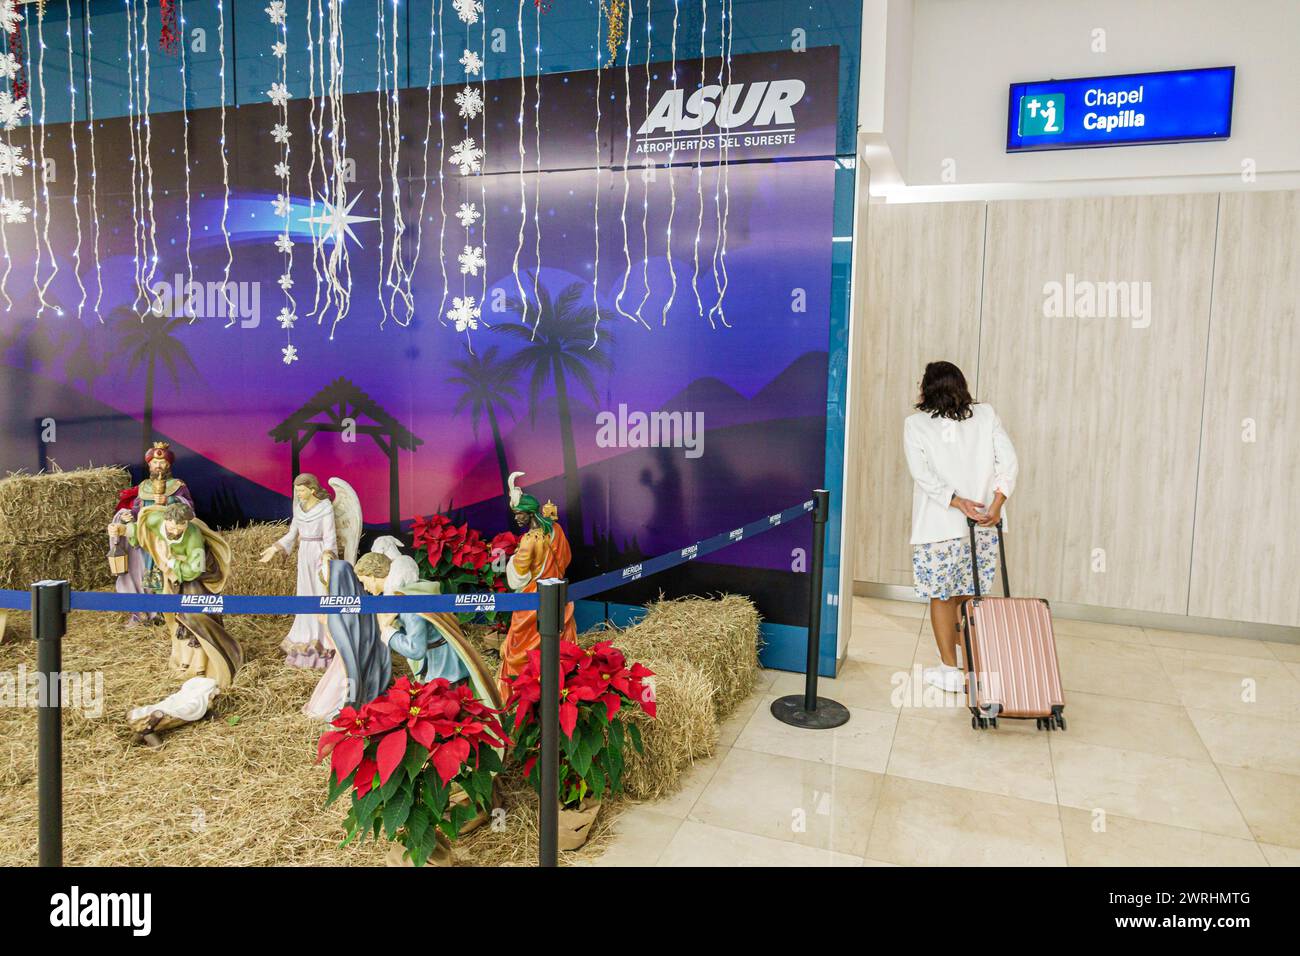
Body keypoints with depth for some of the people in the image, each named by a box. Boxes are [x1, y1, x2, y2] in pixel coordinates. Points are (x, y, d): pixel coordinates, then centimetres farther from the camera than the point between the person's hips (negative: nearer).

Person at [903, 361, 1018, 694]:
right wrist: (997, 503, -9)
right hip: (983, 526, 4)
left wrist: (957, 502, -17)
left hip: (939, 526, -3)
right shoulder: (986, 414, 4)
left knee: (941, 597, 10)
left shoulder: (915, 423, -4)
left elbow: (923, 474, -15)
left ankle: (951, 670, 16)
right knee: (969, 597, 16)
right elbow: (1009, 461, -4)